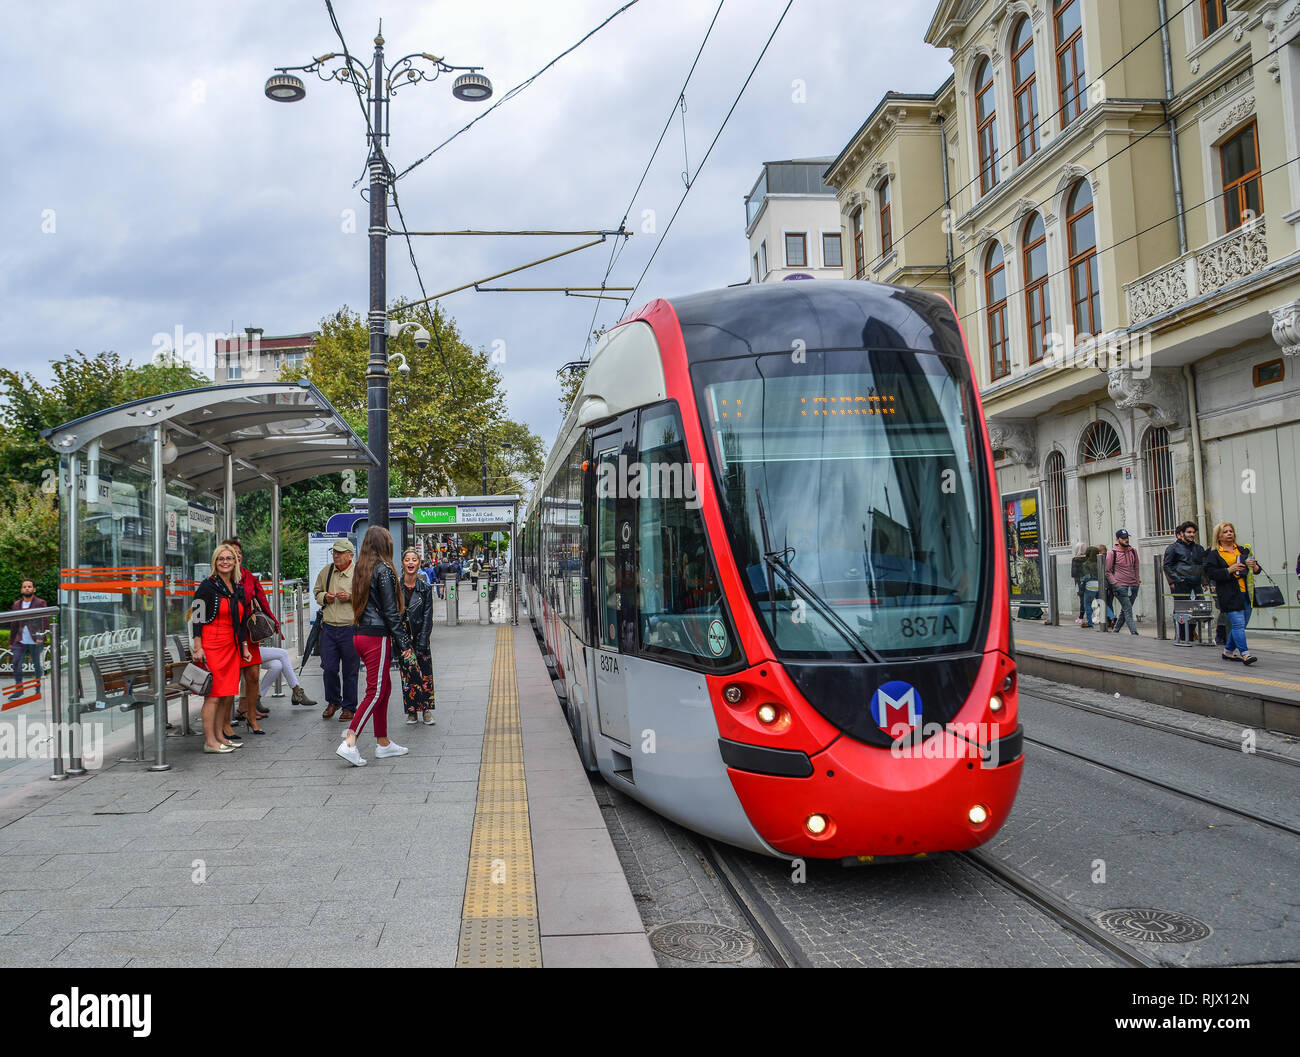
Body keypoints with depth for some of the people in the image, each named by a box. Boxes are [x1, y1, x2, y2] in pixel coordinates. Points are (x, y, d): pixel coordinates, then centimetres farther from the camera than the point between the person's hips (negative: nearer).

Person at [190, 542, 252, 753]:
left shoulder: (238, 589, 15)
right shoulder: (208, 586, -5)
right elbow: (196, 618, -9)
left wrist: (244, 647, 18)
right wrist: (198, 648, -15)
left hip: (232, 647, 7)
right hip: (212, 646, -7)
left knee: (228, 694, 8)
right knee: (213, 694, -6)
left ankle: (220, 735, 17)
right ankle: (209, 741, -2)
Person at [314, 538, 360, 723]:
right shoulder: (326, 571, 10)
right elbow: (316, 590, 24)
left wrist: (351, 597, -17)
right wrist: (324, 597, 2)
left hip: (350, 629, -4)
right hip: (328, 627, 4)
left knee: (350, 671, 4)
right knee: (329, 668, 4)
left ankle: (349, 707, 17)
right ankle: (333, 702, 26)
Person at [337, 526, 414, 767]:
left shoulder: (362, 569, 12)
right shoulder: (384, 570, -12)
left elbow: (361, 603, 14)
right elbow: (390, 612, -14)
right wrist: (404, 644, -11)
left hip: (361, 635, 8)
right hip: (377, 637, -8)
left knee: (384, 687, 15)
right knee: (375, 692, -4)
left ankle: (383, 743, 20)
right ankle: (349, 743, -10)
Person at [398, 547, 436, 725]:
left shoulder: (425, 587, 0)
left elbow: (427, 616, -2)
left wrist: (421, 643, -9)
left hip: (420, 636, 0)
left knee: (425, 674, -2)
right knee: (407, 674, 1)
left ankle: (426, 710, 6)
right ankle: (411, 711, 10)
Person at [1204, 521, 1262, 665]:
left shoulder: (1243, 550, 18)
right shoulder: (1213, 554, 1)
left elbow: (1257, 569, 21)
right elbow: (1210, 572, -8)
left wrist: (1254, 566, -3)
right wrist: (1230, 570, -18)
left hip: (1246, 593, 6)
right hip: (1229, 595, -6)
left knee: (1241, 624, 9)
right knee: (1238, 623, -13)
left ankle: (1228, 651, 22)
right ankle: (1245, 653, -14)